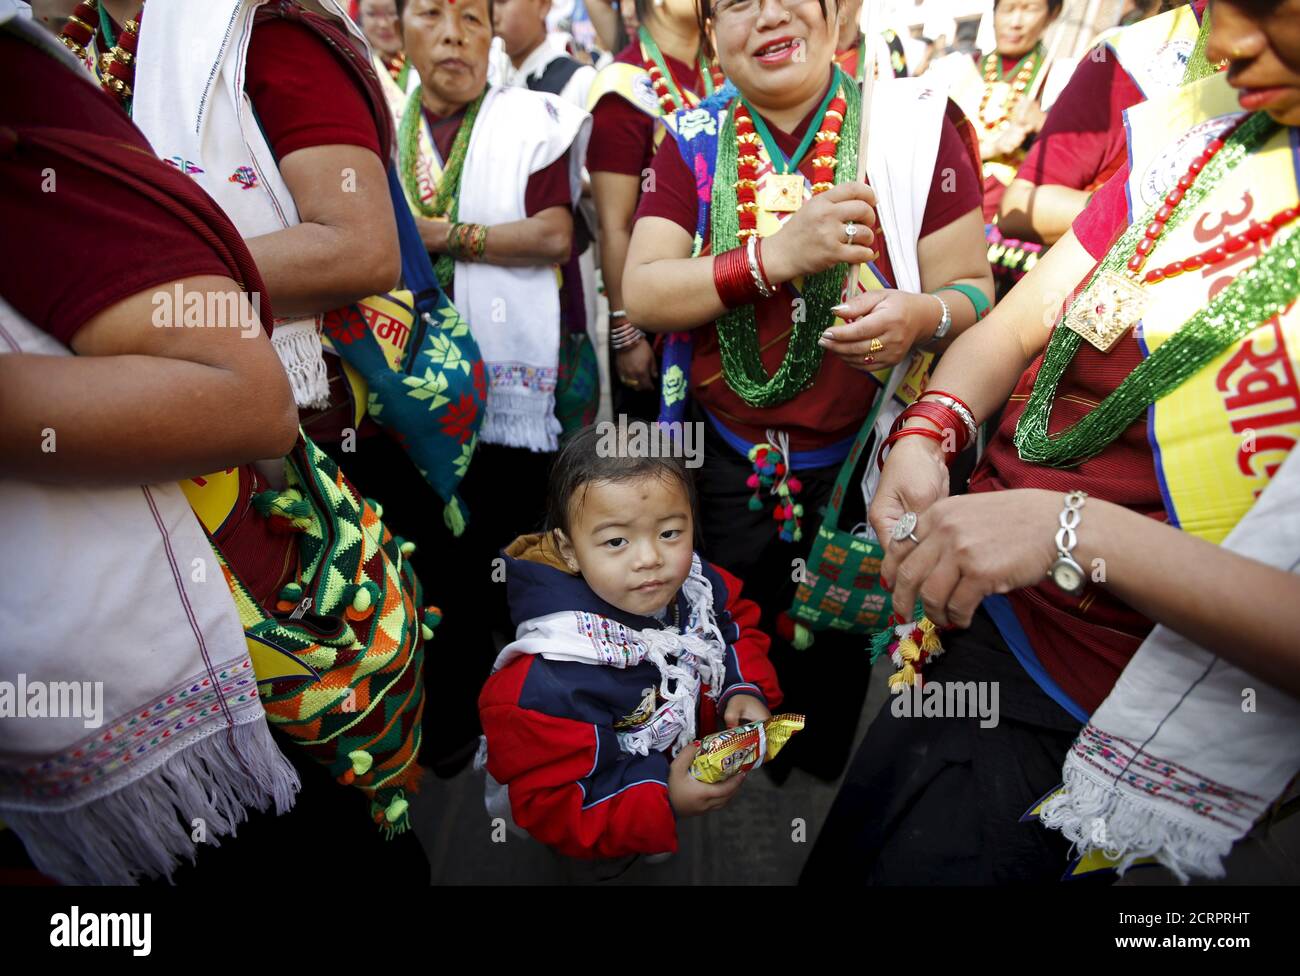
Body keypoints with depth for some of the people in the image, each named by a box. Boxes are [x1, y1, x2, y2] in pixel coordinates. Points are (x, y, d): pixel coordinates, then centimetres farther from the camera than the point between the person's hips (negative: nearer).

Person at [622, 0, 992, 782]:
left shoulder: (912, 122, -5)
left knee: (839, 655, 13)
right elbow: (641, 294, -8)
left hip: (863, 461, -1)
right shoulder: (695, 141, 2)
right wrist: (777, 256, -22)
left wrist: (921, 314, -28)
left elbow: (974, 292, -4)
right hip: (728, 461, 2)